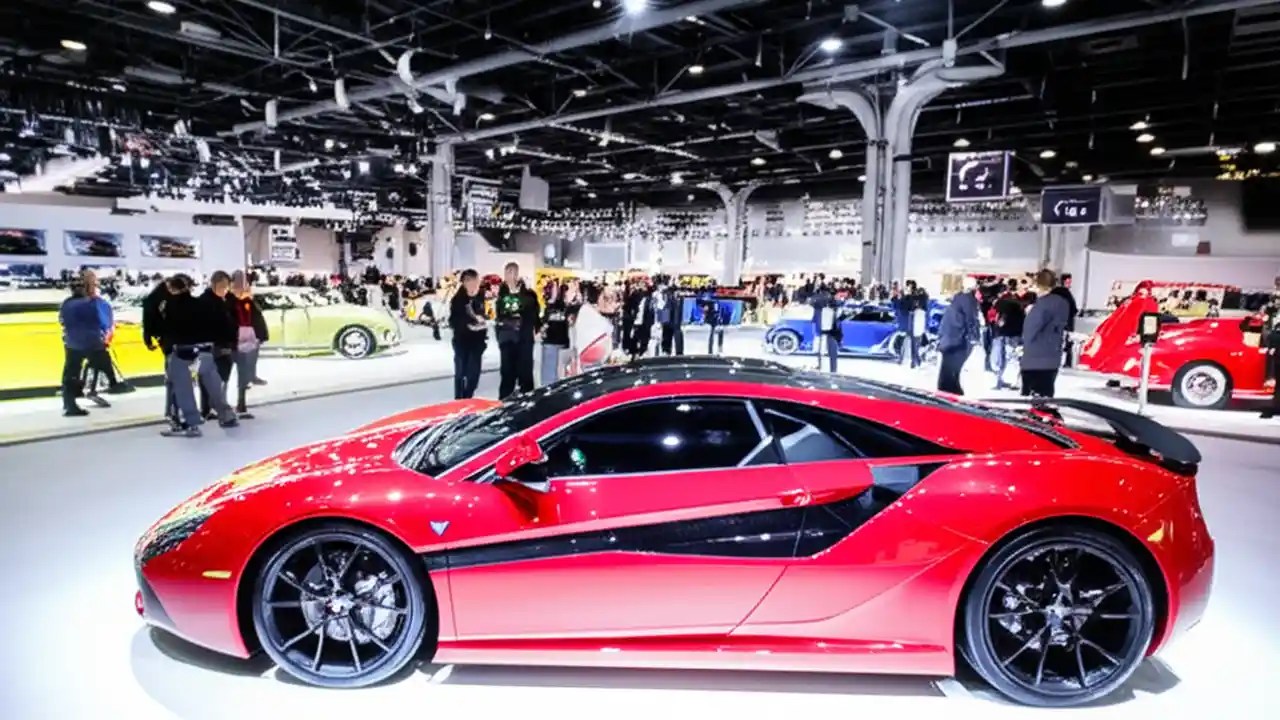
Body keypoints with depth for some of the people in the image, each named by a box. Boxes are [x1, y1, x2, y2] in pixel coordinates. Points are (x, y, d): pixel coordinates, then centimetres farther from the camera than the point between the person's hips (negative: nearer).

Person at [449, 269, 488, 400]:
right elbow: (453, 322, -15)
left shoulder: (480, 297, 5)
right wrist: (468, 325, -24)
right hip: (462, 341, -5)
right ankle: (459, 401, 12)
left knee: (474, 372, 8)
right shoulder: (458, 299, -11)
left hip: (477, 341, 5)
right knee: (460, 372, 3)